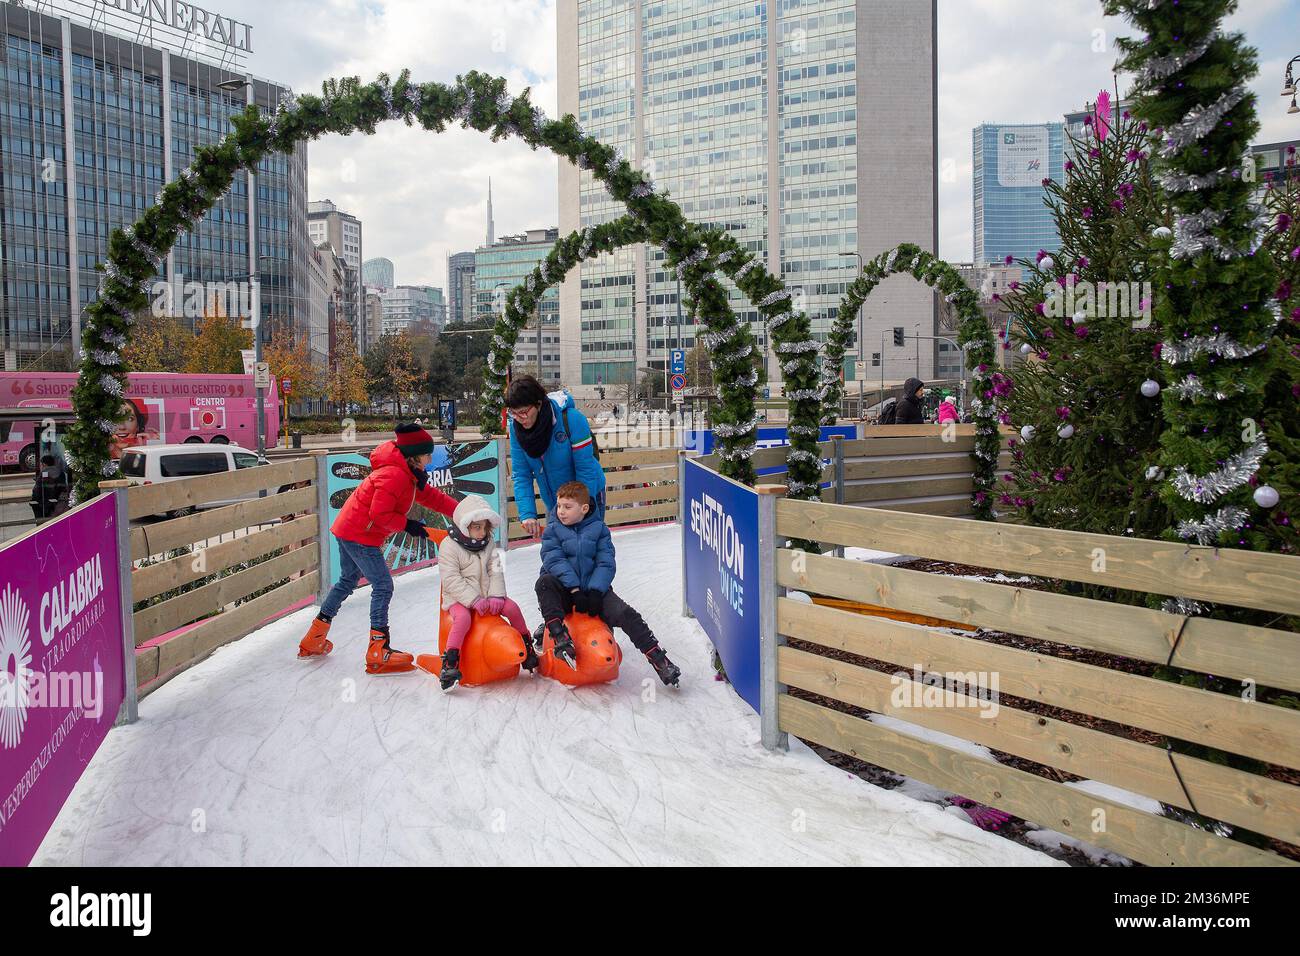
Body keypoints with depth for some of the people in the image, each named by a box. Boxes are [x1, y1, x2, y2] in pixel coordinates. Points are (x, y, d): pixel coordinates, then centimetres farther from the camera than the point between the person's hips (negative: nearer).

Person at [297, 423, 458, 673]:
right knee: (383, 586, -10)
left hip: (349, 530, 11)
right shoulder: (393, 475, -23)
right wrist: (407, 525, -16)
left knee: (348, 581, 23)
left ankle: (313, 641, 34)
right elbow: (379, 515, -26)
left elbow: (431, 496, 11)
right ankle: (378, 654, -7)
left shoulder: (409, 474, 9)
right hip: (359, 535, -11)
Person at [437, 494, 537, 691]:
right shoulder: (449, 546, -12)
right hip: (460, 598, -5)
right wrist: (473, 600, -24)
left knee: (512, 607, -11)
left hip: (486, 596, 5)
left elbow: (496, 571, 2)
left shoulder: (488, 543, 5)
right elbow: (451, 580, -18)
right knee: (463, 617, -34)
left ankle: (526, 648, 9)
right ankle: (450, 664, -29)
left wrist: (495, 596, -14)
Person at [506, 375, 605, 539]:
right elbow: (521, 475, -10)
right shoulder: (516, 427, -13)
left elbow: (585, 468, -23)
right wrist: (527, 514, -21)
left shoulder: (571, 419, -27)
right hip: (553, 502, 4)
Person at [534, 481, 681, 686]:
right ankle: (558, 635, -38)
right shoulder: (553, 529, 2)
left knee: (626, 614, -20)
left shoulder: (599, 528, 4)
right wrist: (574, 590, -21)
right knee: (544, 583, -32)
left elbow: (606, 563, -2)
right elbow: (554, 561, -10)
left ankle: (658, 659, -16)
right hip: (565, 590, 0)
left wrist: (596, 592, -17)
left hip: (593, 588, 0)